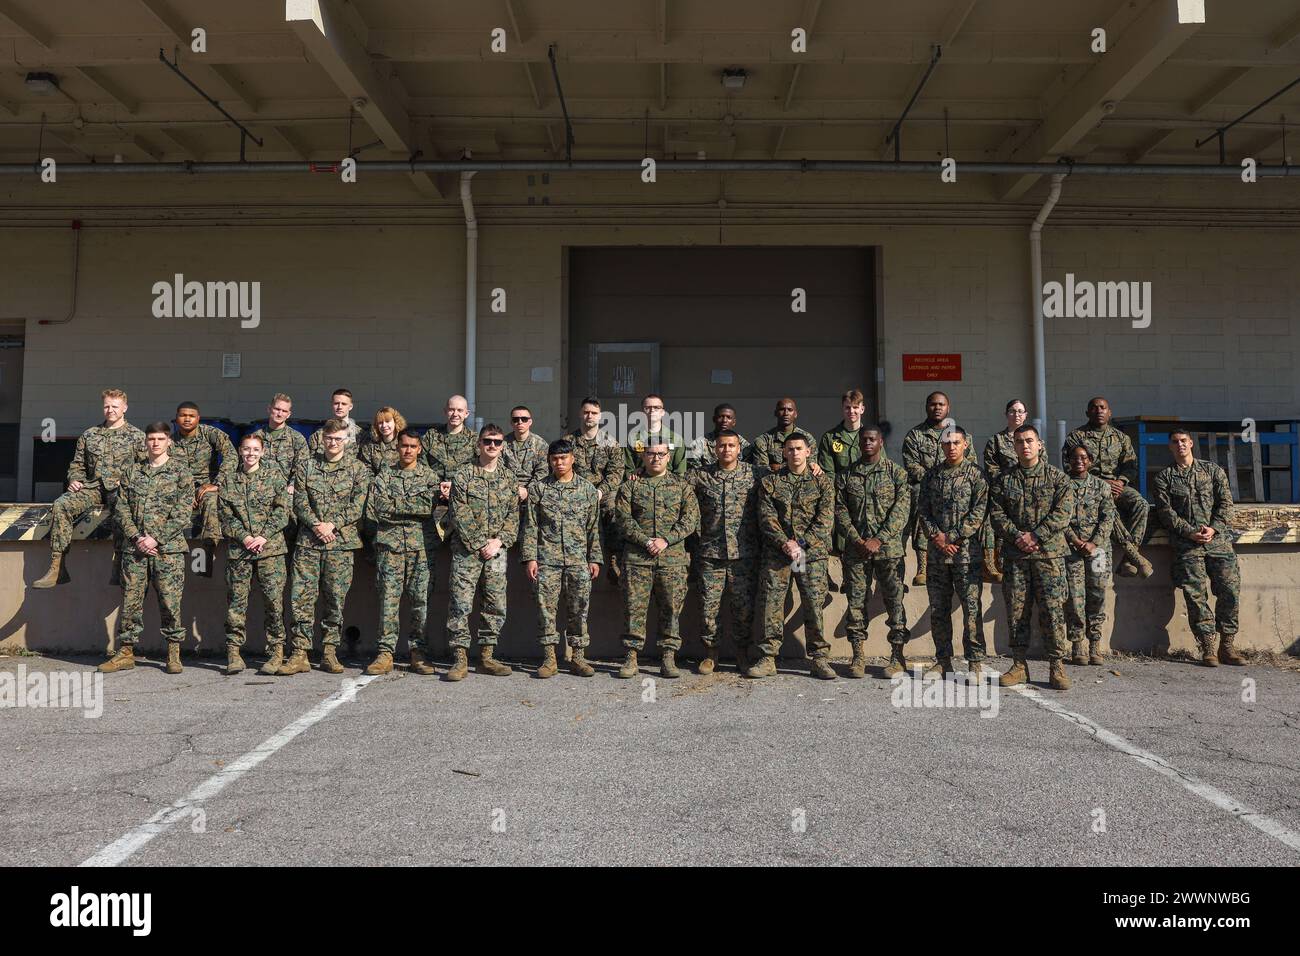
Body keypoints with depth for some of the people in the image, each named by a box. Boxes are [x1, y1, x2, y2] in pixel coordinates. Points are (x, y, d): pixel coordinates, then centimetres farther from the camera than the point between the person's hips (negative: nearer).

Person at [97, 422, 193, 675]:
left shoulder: (181, 471, 3)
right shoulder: (132, 473, 14)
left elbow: (183, 512, -4)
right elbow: (121, 508, 8)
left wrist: (156, 538, -12)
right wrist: (136, 537, -7)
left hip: (168, 547, -3)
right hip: (134, 548, 3)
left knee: (170, 600, -2)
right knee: (130, 599, 5)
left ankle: (173, 653, 8)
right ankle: (126, 652, 14)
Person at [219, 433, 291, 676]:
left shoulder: (274, 476, 8)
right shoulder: (226, 480, 12)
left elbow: (282, 512, 1)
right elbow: (225, 515, 5)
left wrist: (264, 536, -10)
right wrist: (244, 537, -9)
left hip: (270, 547, -1)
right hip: (237, 549, 1)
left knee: (274, 599, -3)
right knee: (236, 600, 2)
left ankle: (276, 651, 3)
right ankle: (233, 651, 10)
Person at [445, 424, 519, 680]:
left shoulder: (510, 477, 11)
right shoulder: (463, 475, 0)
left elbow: (513, 514, 7)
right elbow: (460, 514, -6)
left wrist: (499, 541, -7)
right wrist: (479, 543, -12)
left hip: (497, 551, 3)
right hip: (466, 549, -3)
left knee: (496, 606, 5)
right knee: (460, 605, -6)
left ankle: (486, 657, 16)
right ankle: (460, 659, 1)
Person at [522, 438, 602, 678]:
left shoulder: (588, 489, 8)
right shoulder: (539, 488, 5)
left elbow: (594, 527, 9)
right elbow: (530, 527, 3)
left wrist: (595, 559, 3)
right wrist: (530, 557, -5)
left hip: (579, 560, 1)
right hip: (547, 560, -1)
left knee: (578, 611, 3)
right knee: (546, 609, 0)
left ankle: (578, 657, 12)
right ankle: (549, 658, 8)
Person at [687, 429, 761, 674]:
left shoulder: (753, 475, 4)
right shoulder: (700, 475, 5)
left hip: (743, 553, 0)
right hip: (710, 553, 1)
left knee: (743, 606, 4)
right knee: (709, 605, 3)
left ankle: (742, 654, 18)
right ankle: (710, 653, 18)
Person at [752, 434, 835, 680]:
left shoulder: (822, 482, 8)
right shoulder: (770, 482, 10)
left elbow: (825, 518, -2)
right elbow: (766, 517, 1)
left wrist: (801, 544, -12)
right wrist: (784, 542, -13)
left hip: (812, 552, -1)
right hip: (776, 552, 1)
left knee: (814, 604, -2)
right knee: (771, 603, -2)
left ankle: (820, 659, 7)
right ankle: (768, 659, 5)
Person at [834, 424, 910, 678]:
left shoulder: (896, 472, 3)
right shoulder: (846, 475, 10)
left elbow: (901, 509, -5)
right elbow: (840, 510, 4)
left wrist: (879, 540, -13)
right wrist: (856, 540, -9)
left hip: (888, 548, -2)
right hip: (855, 550, 2)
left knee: (894, 600, 0)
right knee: (856, 601, 3)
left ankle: (897, 657, 9)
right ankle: (859, 655, 12)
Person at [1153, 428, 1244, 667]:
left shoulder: (1213, 470, 15)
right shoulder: (1164, 478, 11)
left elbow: (1226, 502, 8)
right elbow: (1165, 511, 1)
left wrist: (1213, 528, -7)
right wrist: (1189, 532, -11)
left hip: (1218, 538, 2)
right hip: (1186, 542, -1)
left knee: (1230, 590, -7)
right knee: (1196, 595, -8)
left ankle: (1227, 646, 3)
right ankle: (1208, 648, -4)